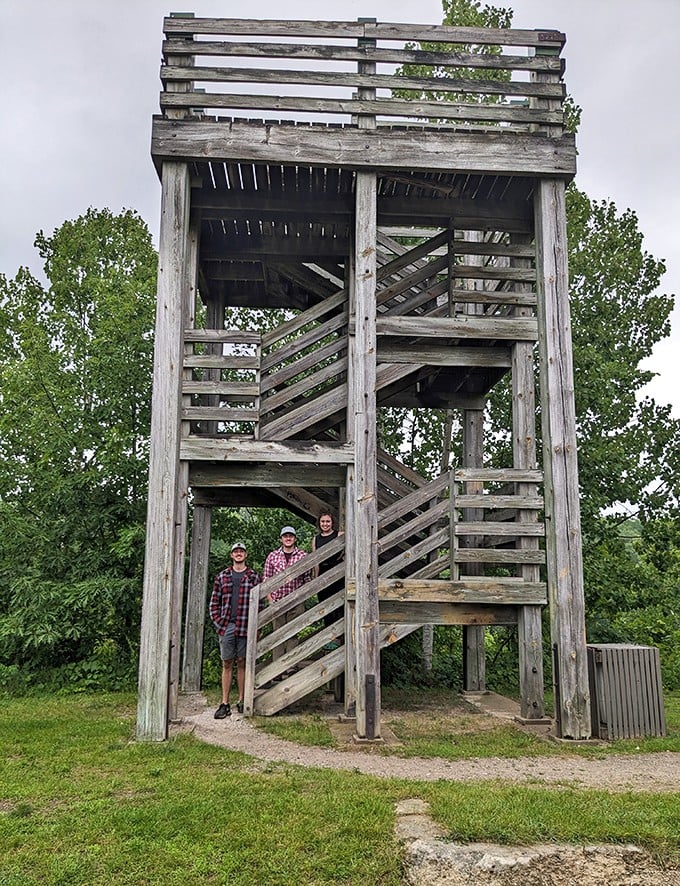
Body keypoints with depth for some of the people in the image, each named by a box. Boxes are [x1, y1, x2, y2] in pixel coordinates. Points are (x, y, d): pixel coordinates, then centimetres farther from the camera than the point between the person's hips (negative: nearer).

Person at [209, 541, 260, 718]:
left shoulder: (254, 577, 5)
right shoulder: (222, 576, 9)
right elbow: (214, 602, 9)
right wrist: (218, 622, -1)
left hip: (245, 627, -1)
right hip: (226, 626, 1)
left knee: (242, 664, 6)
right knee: (227, 664, 5)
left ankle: (241, 701, 14)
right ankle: (225, 704, 7)